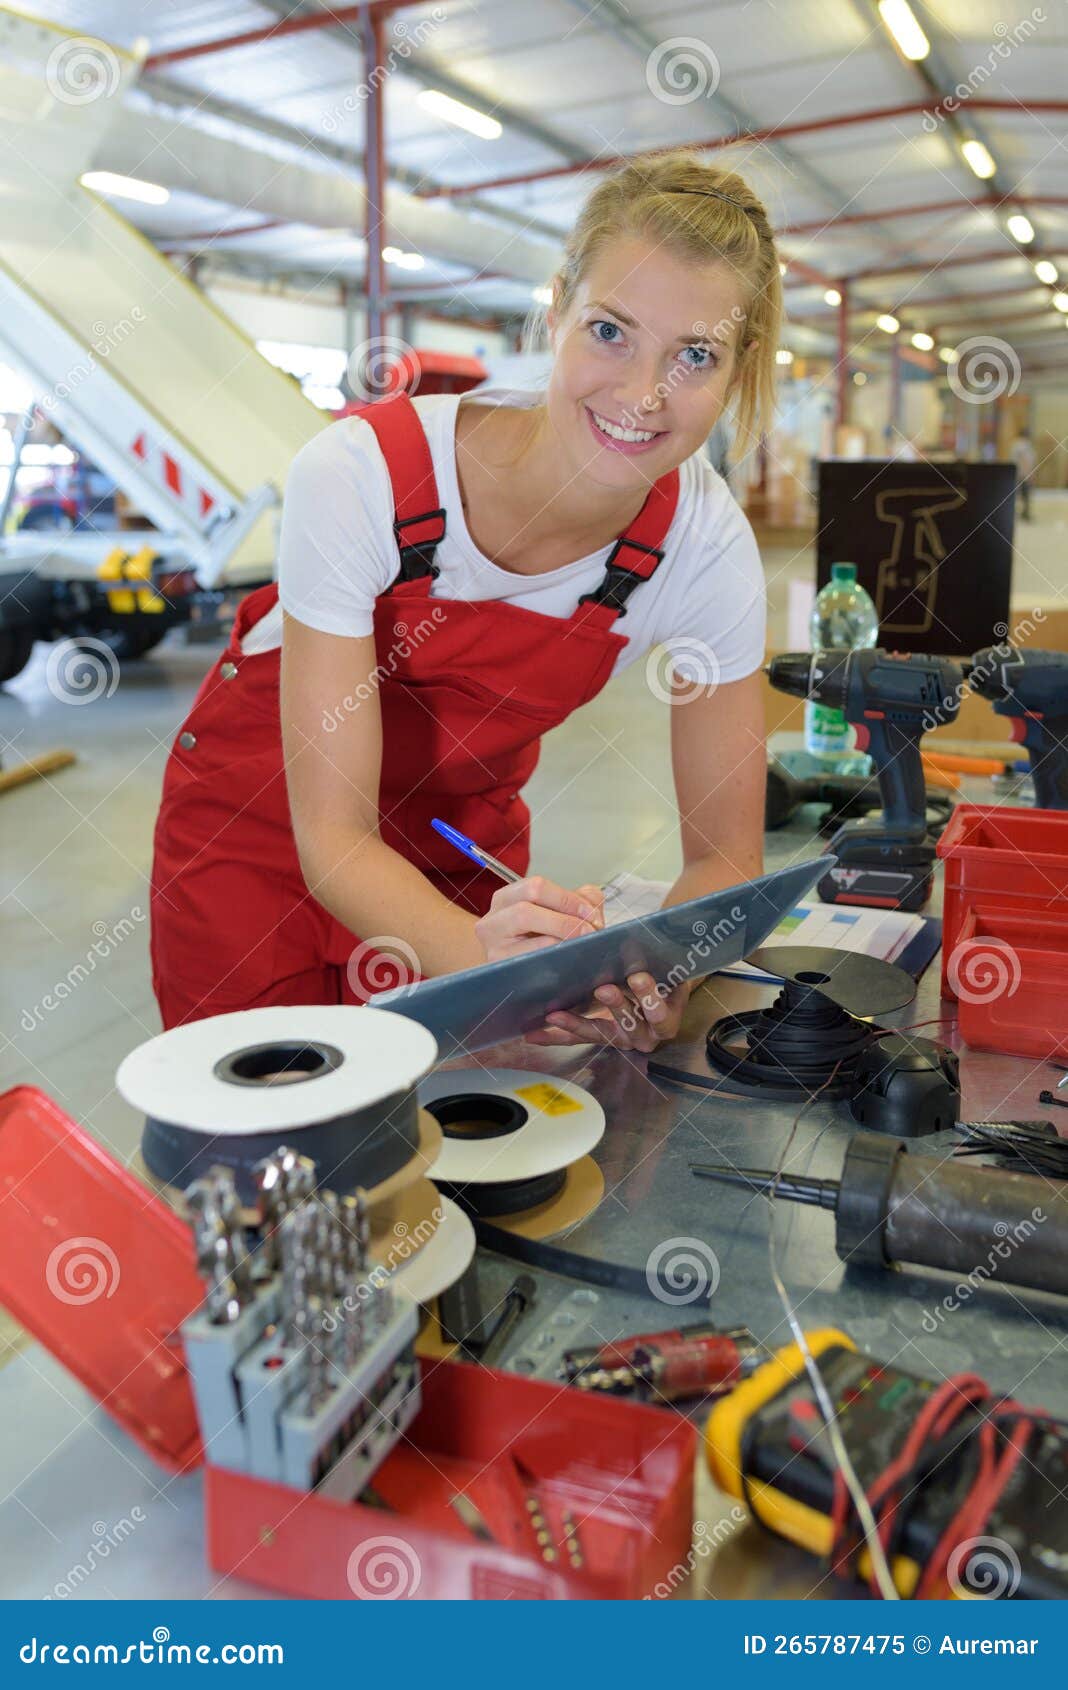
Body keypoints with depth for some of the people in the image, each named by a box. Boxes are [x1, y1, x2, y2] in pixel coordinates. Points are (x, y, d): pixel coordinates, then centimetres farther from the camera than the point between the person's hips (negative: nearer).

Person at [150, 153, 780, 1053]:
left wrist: (652, 977, -37)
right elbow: (332, 832, -29)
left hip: (467, 833, 3)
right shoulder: (360, 474, -30)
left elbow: (725, 855, -16)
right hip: (266, 806, -2)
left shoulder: (706, 542, -22)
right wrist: (483, 953, -48)